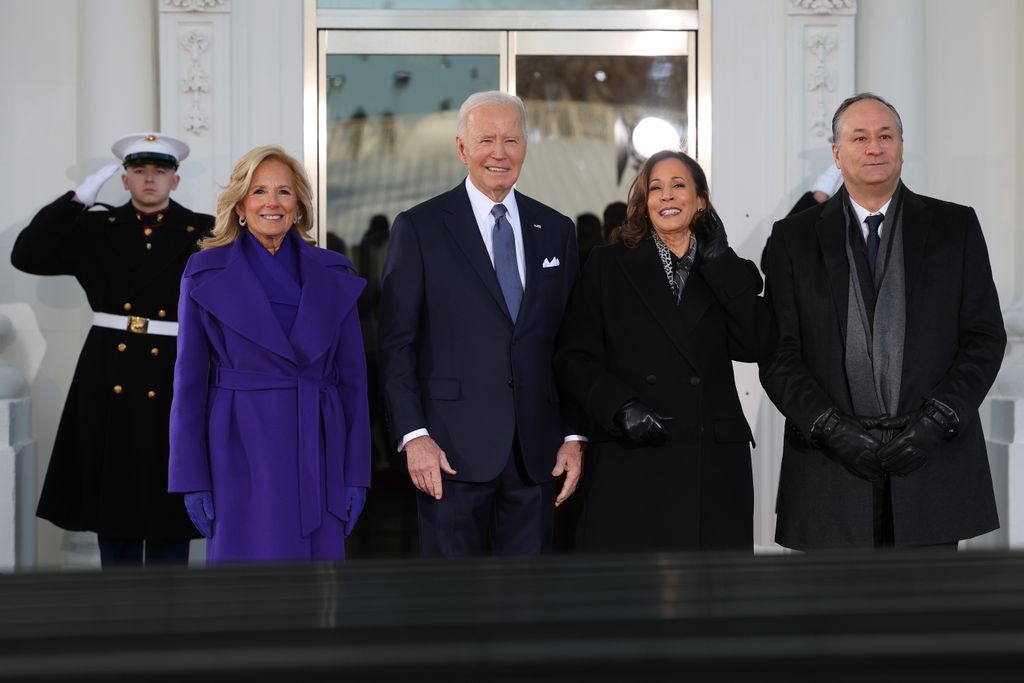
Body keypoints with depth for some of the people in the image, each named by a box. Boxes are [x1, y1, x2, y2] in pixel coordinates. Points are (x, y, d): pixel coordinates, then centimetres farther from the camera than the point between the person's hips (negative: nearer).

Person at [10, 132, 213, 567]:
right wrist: (81, 196, -5)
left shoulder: (203, 232, 3)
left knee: (169, 507, 4)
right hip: (110, 382, 2)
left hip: (174, 384, -2)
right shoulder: (97, 229, 8)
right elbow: (26, 255, -3)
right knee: (112, 501, 8)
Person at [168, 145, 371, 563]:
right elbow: (189, 382, 1)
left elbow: (352, 378, 7)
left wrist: (357, 474, 2)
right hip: (242, 453, -2)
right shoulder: (205, 273, 1)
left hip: (317, 455, 3)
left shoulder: (333, 274, 7)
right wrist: (193, 480, -4)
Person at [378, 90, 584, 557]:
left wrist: (573, 436, 5)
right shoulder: (418, 227, 0)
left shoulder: (556, 231, 11)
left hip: (536, 451, 4)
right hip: (454, 449, -3)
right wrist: (413, 435, -12)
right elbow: (396, 344, -3)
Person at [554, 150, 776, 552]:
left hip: (713, 470, 2)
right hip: (629, 466, -1)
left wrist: (719, 260, 1)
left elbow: (757, 345, -2)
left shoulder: (726, 273, 16)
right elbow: (574, 357, 5)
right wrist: (620, 408, -12)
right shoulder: (608, 266, 11)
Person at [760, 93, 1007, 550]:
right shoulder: (795, 238, 7)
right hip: (832, 465, 0)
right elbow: (779, 354, 3)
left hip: (931, 462, 0)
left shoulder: (955, 227, 9)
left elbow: (985, 337, 5)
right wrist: (831, 428, -10)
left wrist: (936, 421, -8)